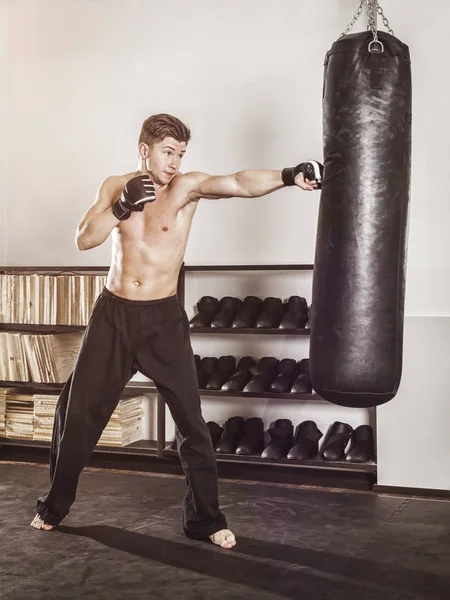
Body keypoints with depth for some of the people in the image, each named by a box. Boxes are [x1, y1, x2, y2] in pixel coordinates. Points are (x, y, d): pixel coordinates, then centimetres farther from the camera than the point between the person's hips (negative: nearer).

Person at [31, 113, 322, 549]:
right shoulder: (115, 186, 2)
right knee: (77, 411, 11)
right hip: (113, 313, 2)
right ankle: (53, 506, 31)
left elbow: (239, 184, -26)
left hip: (163, 317, -2)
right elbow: (84, 239, -8)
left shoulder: (187, 187, -8)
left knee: (191, 421, -1)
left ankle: (205, 519, 14)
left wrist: (288, 176, -43)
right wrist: (122, 206, -21)